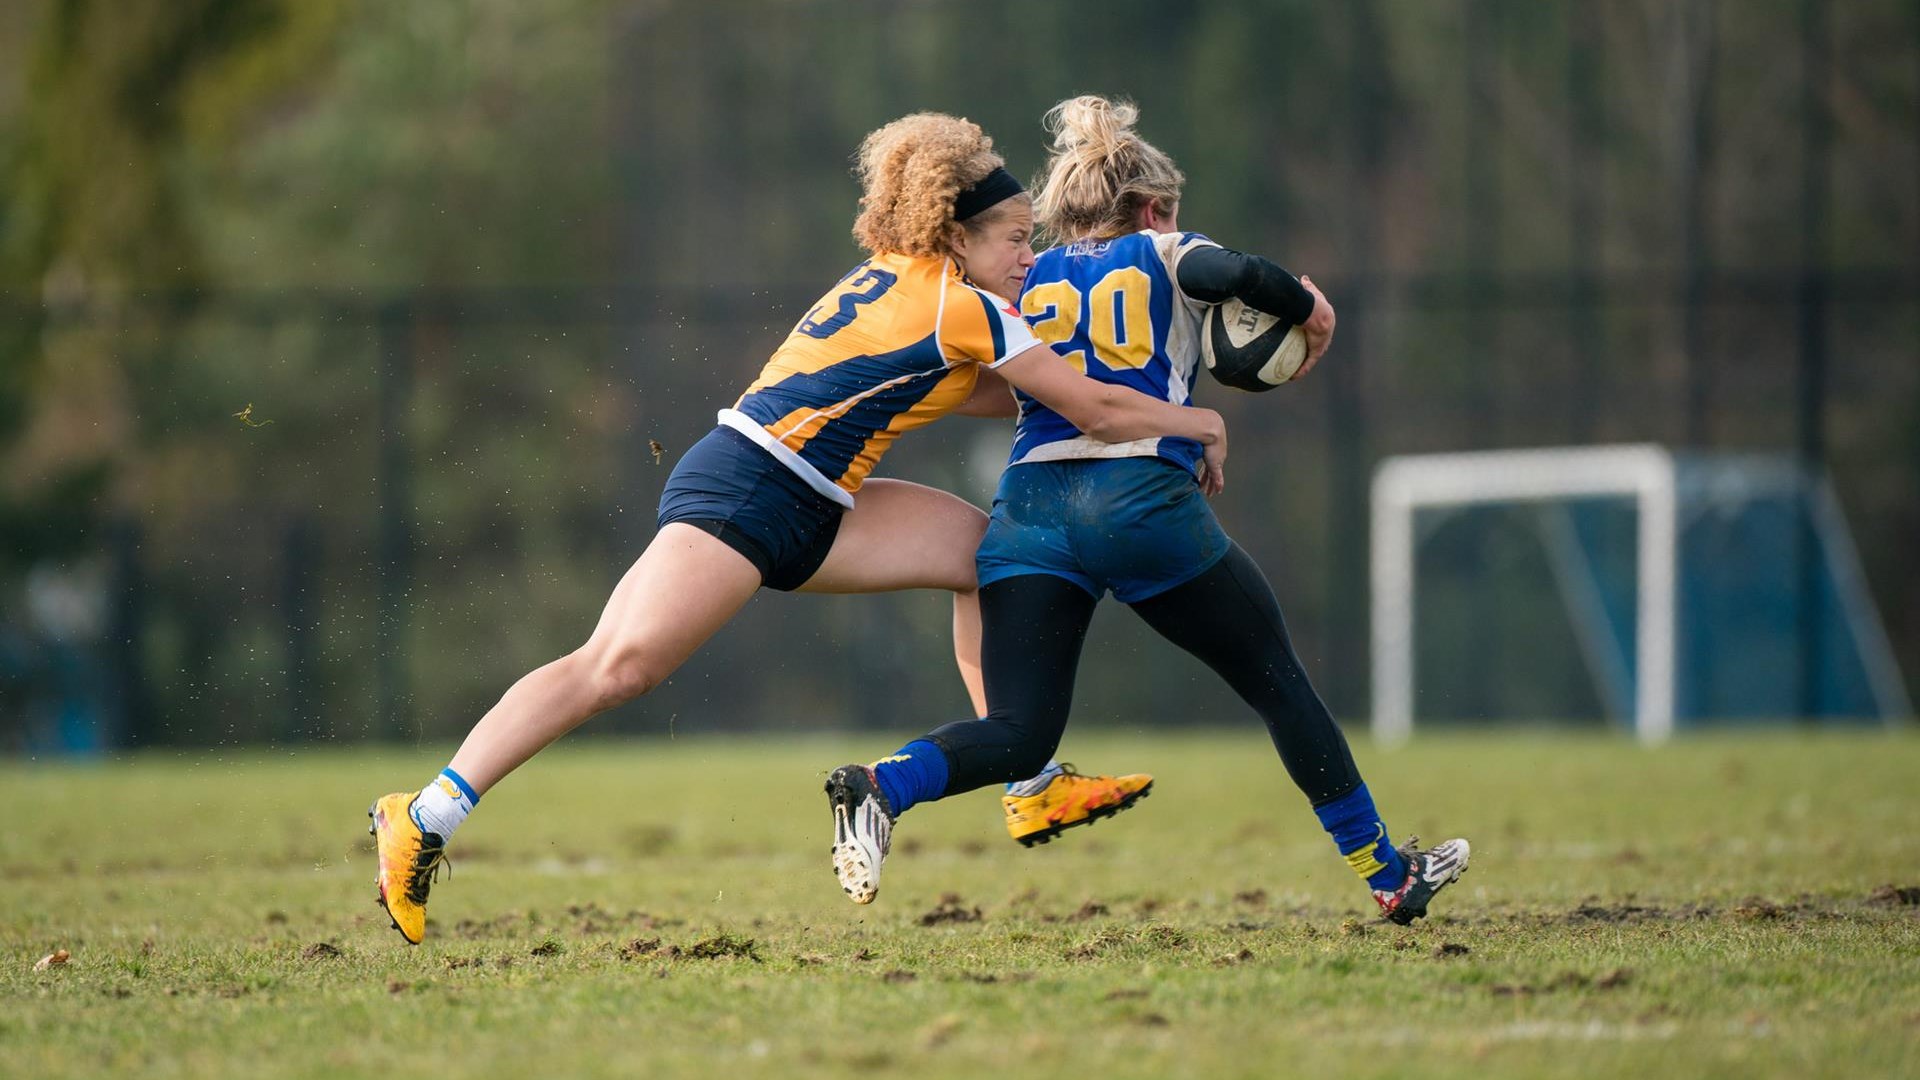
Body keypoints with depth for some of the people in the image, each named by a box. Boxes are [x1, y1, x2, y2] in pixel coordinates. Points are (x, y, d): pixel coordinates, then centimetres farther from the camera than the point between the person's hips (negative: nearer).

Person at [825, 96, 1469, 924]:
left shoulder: (1029, 283, 23)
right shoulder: (1162, 257, 11)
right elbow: (1235, 274, -9)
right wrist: (1307, 309, 9)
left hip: (1028, 507, 3)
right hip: (1144, 499, -3)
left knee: (1019, 735, -1)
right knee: (1277, 680, 14)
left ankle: (882, 787, -30)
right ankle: (1387, 874, 21)